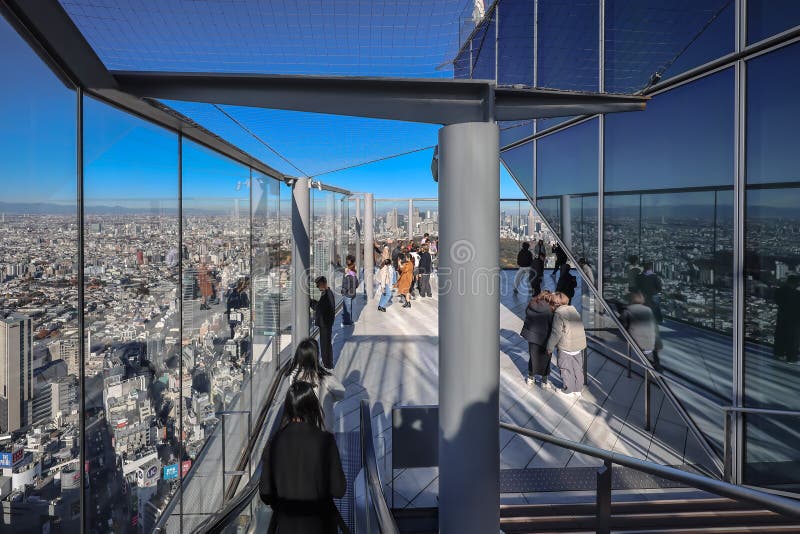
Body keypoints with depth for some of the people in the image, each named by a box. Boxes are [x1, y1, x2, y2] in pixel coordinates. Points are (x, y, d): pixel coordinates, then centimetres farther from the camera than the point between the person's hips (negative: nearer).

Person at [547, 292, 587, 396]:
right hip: (580, 345, 7)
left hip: (566, 347, -7)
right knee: (578, 368, 18)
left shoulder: (558, 313, -16)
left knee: (566, 370, 8)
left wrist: (550, 347, -7)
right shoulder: (573, 309, 7)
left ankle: (568, 391, 20)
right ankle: (578, 390, 29)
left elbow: (556, 333, -17)